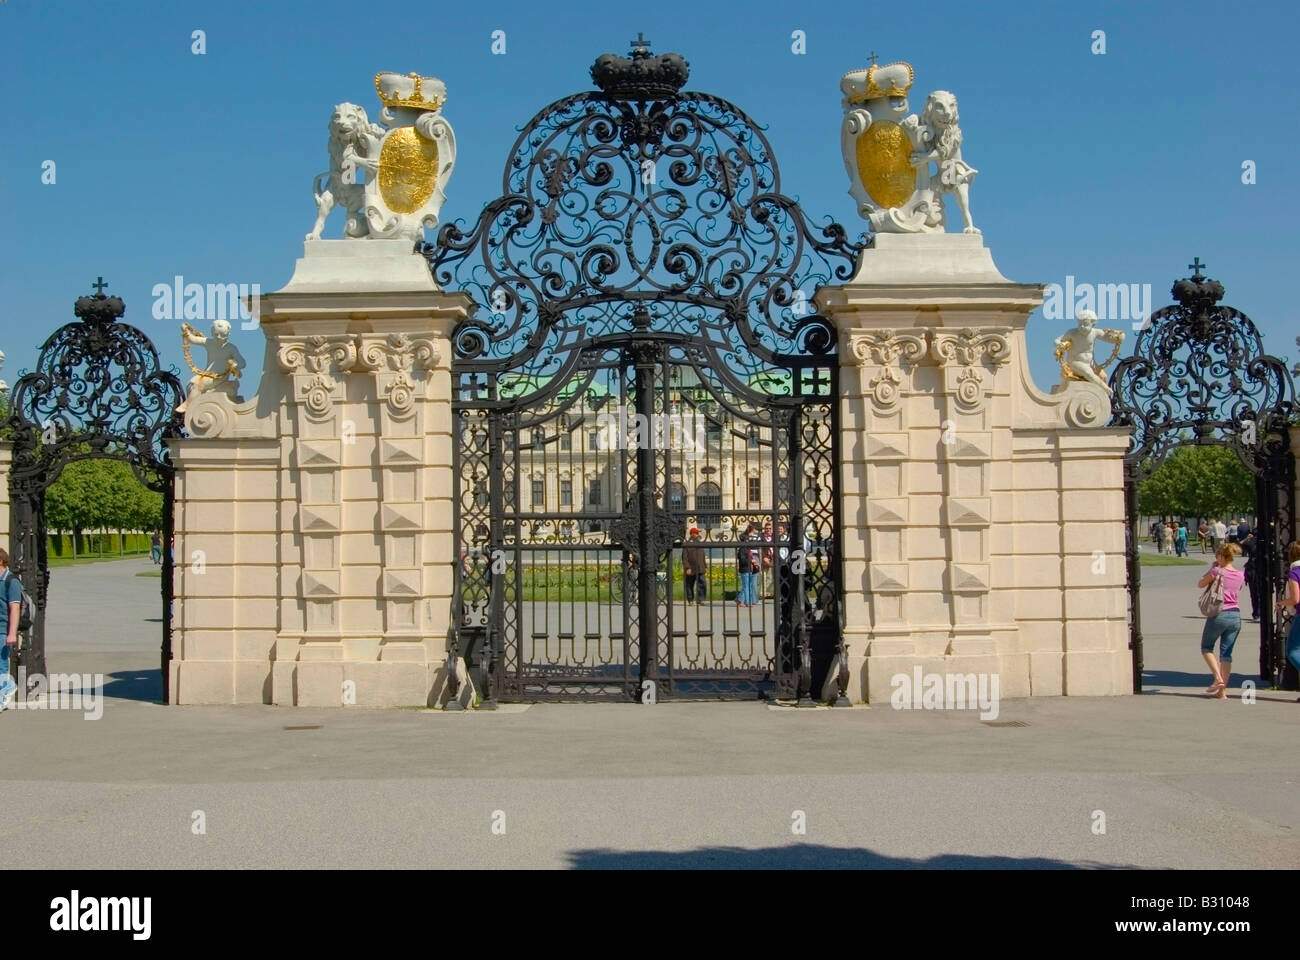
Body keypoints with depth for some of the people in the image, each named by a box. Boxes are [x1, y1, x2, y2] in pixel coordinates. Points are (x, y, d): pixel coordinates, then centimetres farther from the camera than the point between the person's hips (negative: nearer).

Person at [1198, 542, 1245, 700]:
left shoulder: (1217, 572, -11)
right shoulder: (1240, 575, 5)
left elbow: (1200, 584, 2)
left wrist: (1212, 569, 8)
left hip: (1218, 615, -5)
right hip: (1235, 616, 5)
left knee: (1206, 648, 14)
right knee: (1226, 653, 8)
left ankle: (1218, 678, -5)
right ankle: (1222, 690, 6)